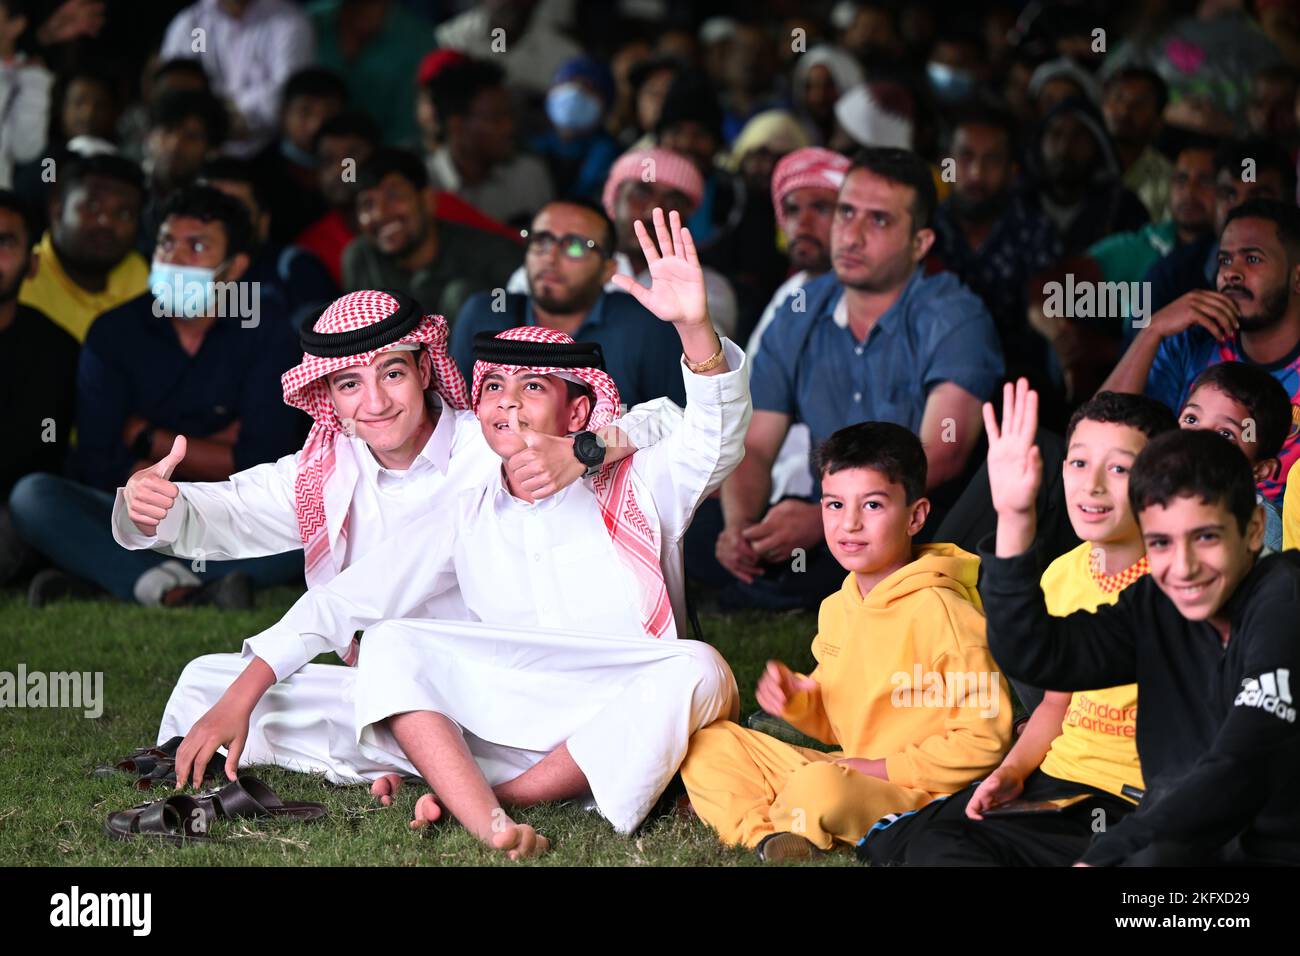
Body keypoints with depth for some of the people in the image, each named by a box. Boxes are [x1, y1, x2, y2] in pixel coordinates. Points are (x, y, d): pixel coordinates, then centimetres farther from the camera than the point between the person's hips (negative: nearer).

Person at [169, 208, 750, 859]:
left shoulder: (634, 490, 5)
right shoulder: (469, 520, 12)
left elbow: (714, 440, -14)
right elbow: (343, 600, 8)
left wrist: (694, 327, -33)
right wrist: (239, 698, -2)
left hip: (624, 745, -2)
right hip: (510, 727, 2)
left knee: (697, 668, -31)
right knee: (392, 644, -16)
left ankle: (469, 798, -26)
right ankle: (490, 828, -42)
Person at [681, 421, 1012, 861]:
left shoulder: (938, 611, -16)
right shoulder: (836, 609, 12)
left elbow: (986, 738, -19)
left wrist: (882, 769, -15)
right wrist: (797, 699, 1)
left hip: (912, 795, -9)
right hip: (845, 771, 9)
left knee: (818, 784, -38)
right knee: (708, 745, 5)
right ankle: (763, 835, -17)